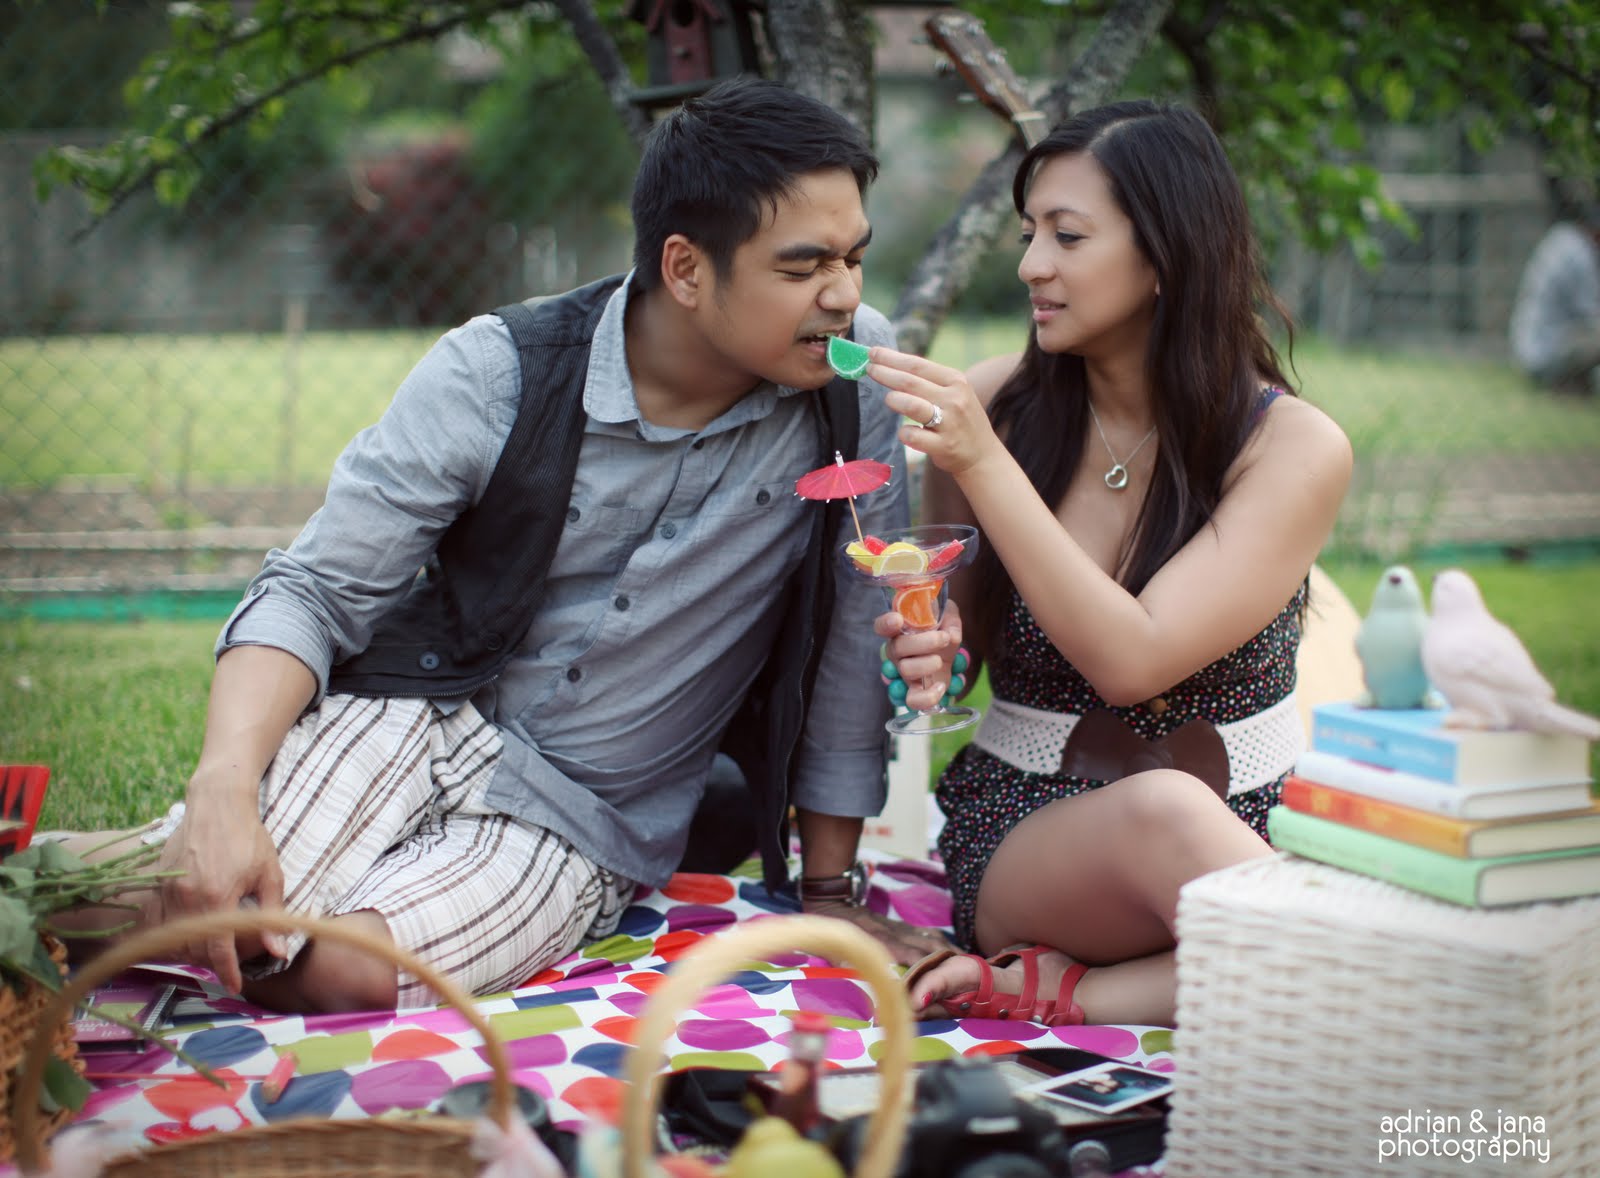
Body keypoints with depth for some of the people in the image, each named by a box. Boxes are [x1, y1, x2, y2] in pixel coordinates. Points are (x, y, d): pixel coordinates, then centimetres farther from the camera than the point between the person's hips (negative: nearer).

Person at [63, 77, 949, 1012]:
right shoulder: (500, 375, -11)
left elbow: (857, 628, -3)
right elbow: (316, 593, -9)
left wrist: (830, 889, 1)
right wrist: (223, 787, -28)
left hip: (581, 821, 1)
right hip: (419, 713, 0)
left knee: (340, 973, -27)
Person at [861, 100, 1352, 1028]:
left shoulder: (1294, 448, -8)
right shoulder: (991, 407, -2)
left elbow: (1130, 661, -19)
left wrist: (984, 466, -23)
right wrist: (930, 655, -14)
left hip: (1232, 851, 2)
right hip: (1015, 839, -1)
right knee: (1163, 810, -38)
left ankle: (1062, 990, -17)